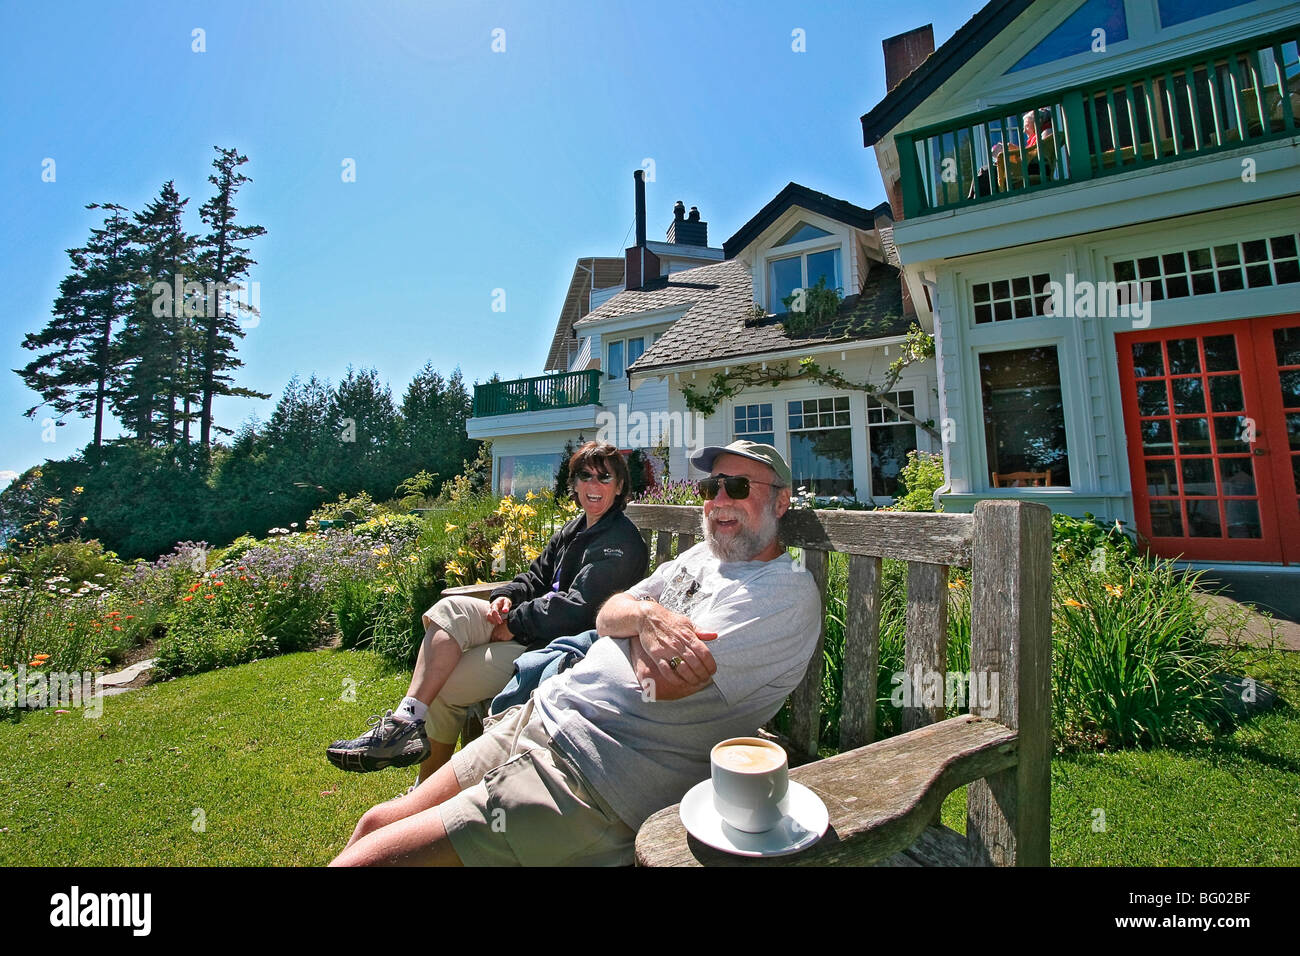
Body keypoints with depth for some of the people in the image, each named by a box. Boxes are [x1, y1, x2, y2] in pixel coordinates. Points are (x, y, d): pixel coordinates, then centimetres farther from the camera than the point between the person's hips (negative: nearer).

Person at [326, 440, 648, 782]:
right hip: (525, 628, 8)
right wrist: (505, 597, -3)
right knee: (451, 608, -12)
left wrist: (514, 624, -15)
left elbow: (578, 608, -21)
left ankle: (428, 790, 7)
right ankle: (405, 720, -11)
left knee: (445, 686, -11)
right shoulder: (573, 530, 16)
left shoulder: (621, 542, -13)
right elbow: (536, 577, 18)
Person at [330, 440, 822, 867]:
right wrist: (644, 614, -12)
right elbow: (606, 615, 10)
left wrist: (644, 615, -1)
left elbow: (664, 681, -21)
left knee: (365, 858, -8)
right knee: (378, 822, 12)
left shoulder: (789, 592, -11)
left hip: (592, 779, -8)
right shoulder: (703, 555, 15)